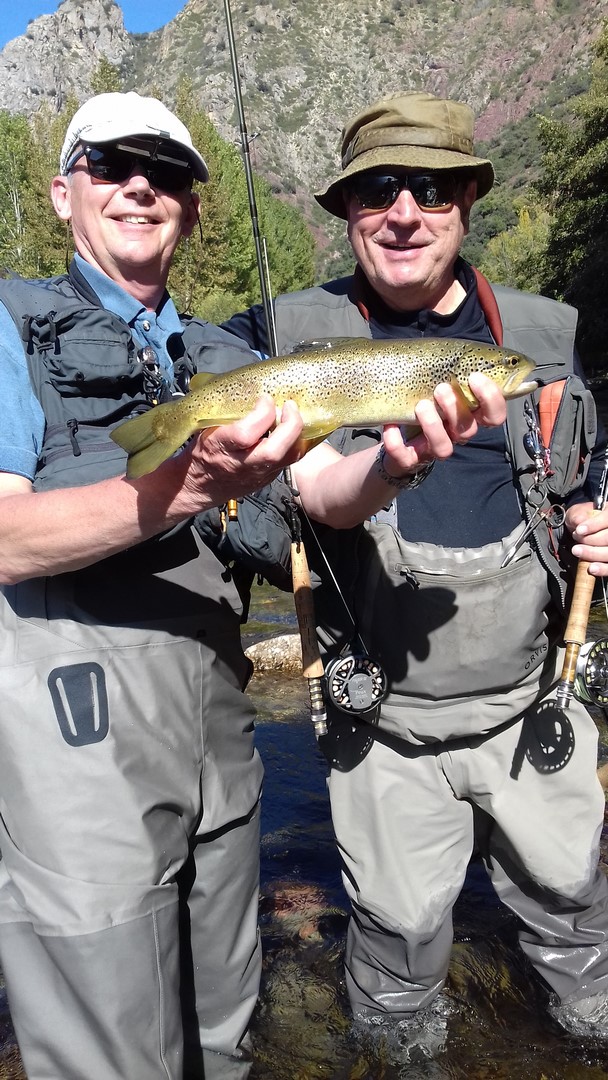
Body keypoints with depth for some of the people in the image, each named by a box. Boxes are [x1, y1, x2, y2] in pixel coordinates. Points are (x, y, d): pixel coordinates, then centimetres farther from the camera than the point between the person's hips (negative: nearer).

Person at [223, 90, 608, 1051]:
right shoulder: (297, 336, -7)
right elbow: (323, 498, -21)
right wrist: (391, 468, -43)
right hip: (387, 727, -2)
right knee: (401, 926, 13)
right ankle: (402, 1051, 44)